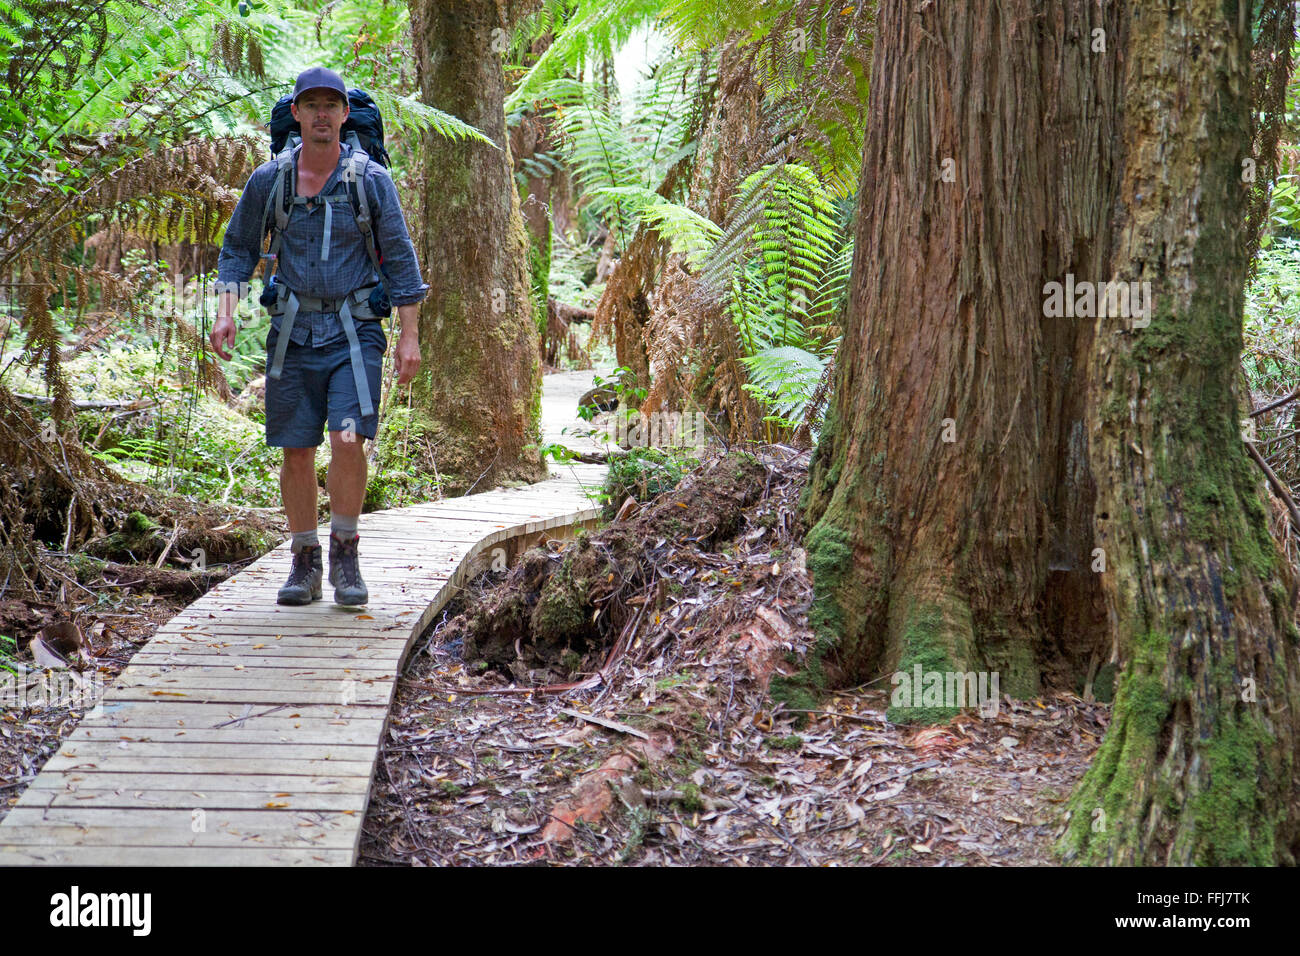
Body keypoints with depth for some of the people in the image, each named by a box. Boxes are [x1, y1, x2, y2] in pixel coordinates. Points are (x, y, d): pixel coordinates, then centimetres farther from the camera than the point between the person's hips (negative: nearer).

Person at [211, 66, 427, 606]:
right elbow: (238, 248, 14)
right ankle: (305, 563, 18)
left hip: (354, 332, -2)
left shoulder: (371, 180, -1)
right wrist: (226, 312, 0)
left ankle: (345, 553, 2)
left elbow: (400, 259, 2)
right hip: (293, 333, 2)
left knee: (347, 440, -16)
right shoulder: (268, 180, 4)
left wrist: (410, 335, -3)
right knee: (296, 452, 4)